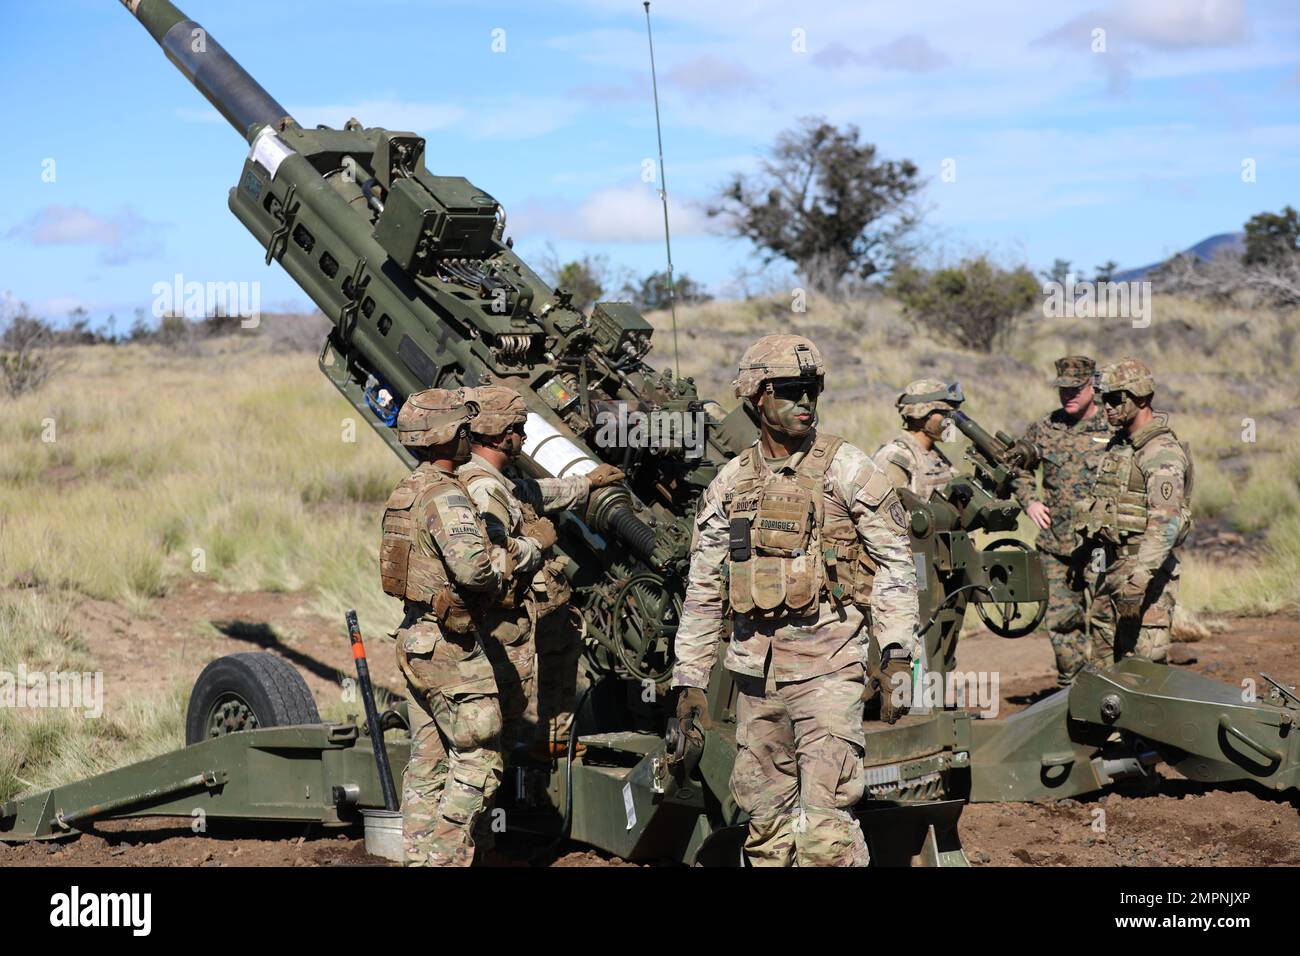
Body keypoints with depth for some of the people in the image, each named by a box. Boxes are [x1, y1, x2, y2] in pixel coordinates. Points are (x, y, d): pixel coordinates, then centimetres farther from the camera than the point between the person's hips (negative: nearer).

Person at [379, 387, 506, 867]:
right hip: (449, 647, -10)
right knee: (479, 760, -3)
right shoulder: (444, 495, -18)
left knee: (427, 764, 14)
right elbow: (472, 569, -31)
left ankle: (419, 857, 18)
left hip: (417, 640, 10)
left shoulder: (408, 490, 13)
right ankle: (446, 858, -4)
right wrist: (504, 558, -10)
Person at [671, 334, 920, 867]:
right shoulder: (729, 483, 10)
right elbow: (703, 589, 14)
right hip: (754, 668, 5)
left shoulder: (846, 469, -1)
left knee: (826, 825, -11)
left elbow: (895, 562, -3)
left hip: (827, 665, -5)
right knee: (766, 821, 11)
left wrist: (898, 656, -11)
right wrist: (689, 678, 10)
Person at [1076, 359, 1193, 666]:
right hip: (1110, 568, 9)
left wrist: (1141, 575, -35)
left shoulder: (1163, 453, -16)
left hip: (1146, 572, -9)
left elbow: (1166, 522, -26)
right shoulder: (1118, 443, 14)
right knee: (1103, 658, 12)